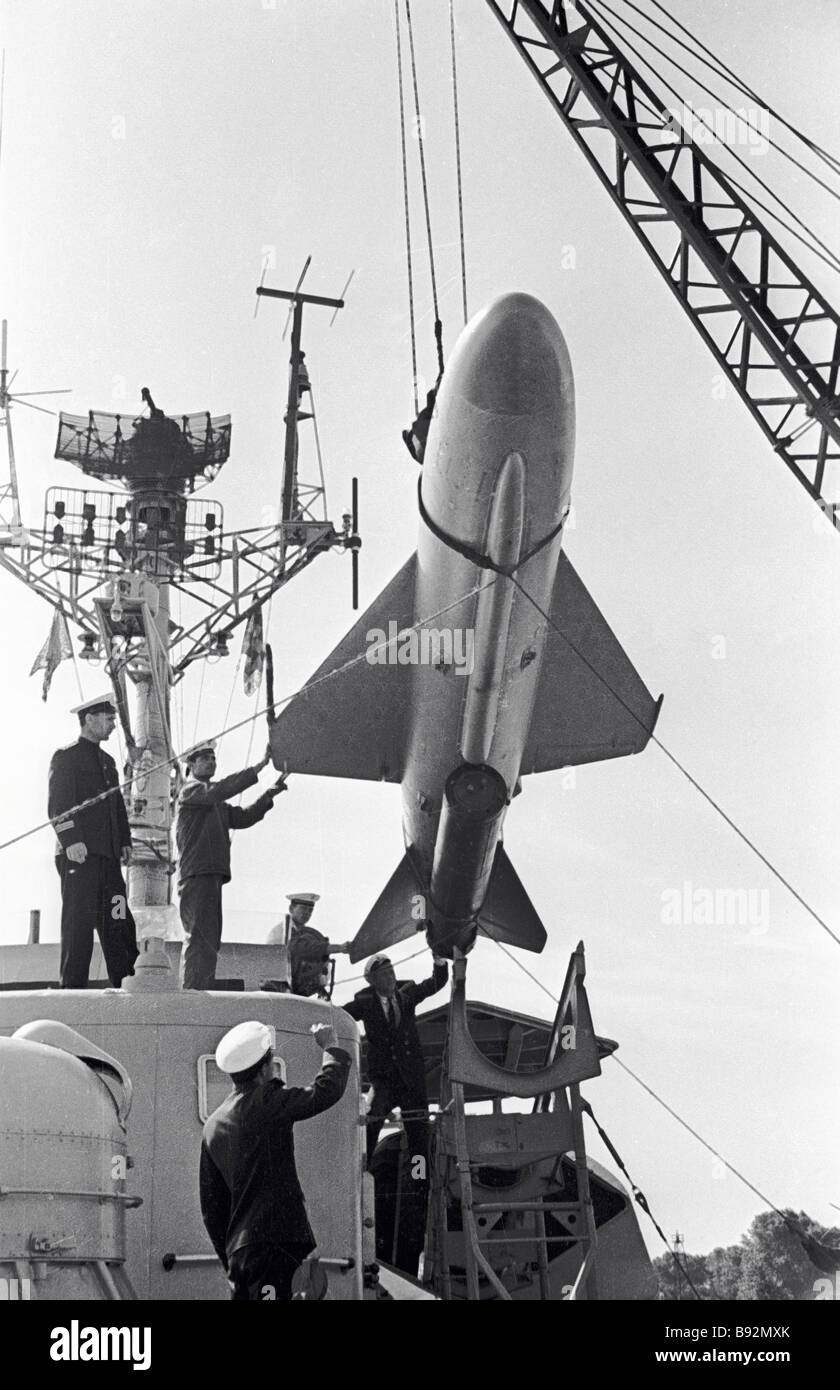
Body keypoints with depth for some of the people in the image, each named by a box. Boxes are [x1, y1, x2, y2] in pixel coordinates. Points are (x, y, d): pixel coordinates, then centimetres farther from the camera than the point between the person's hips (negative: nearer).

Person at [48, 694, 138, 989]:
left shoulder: (107, 761, 24)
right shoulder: (66, 757, -1)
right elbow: (58, 805, -10)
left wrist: (125, 841, 13)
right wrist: (71, 840, -20)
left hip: (108, 854, 7)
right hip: (79, 854, -7)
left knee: (118, 920, 3)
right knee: (79, 921, -8)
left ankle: (126, 984, 3)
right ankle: (72, 987, -6)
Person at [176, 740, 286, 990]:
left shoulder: (214, 802, 28)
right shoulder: (191, 791, -1)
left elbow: (242, 817, 21)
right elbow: (221, 790, -19)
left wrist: (271, 794, 10)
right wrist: (259, 766, -23)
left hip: (211, 877, 10)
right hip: (197, 875, -10)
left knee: (208, 942, 10)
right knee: (202, 942, -18)